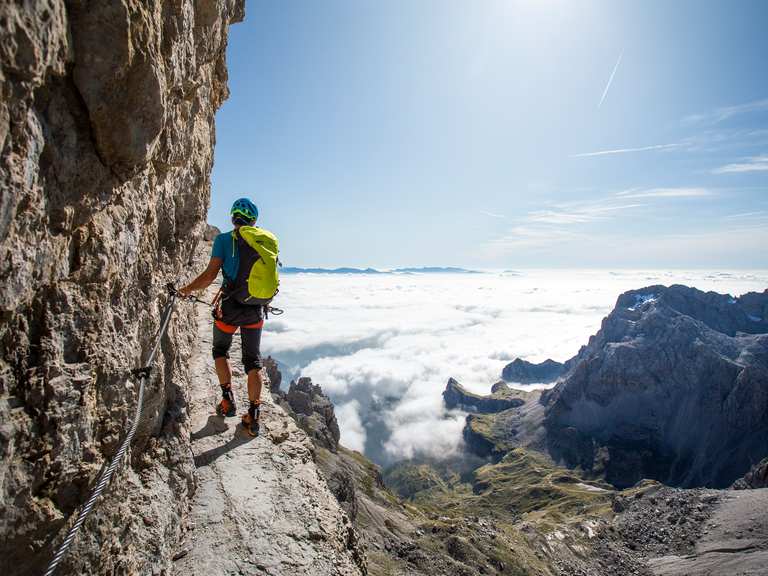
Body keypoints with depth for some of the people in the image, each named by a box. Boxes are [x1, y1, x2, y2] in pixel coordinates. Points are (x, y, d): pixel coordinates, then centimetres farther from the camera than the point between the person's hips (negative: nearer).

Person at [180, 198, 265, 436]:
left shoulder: (224, 239, -5)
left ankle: (228, 400, 19)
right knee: (253, 361, 11)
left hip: (231, 306, -3)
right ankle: (253, 417, 12)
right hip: (256, 309, 3)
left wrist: (187, 289, 4)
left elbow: (210, 275, -11)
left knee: (220, 350, 24)